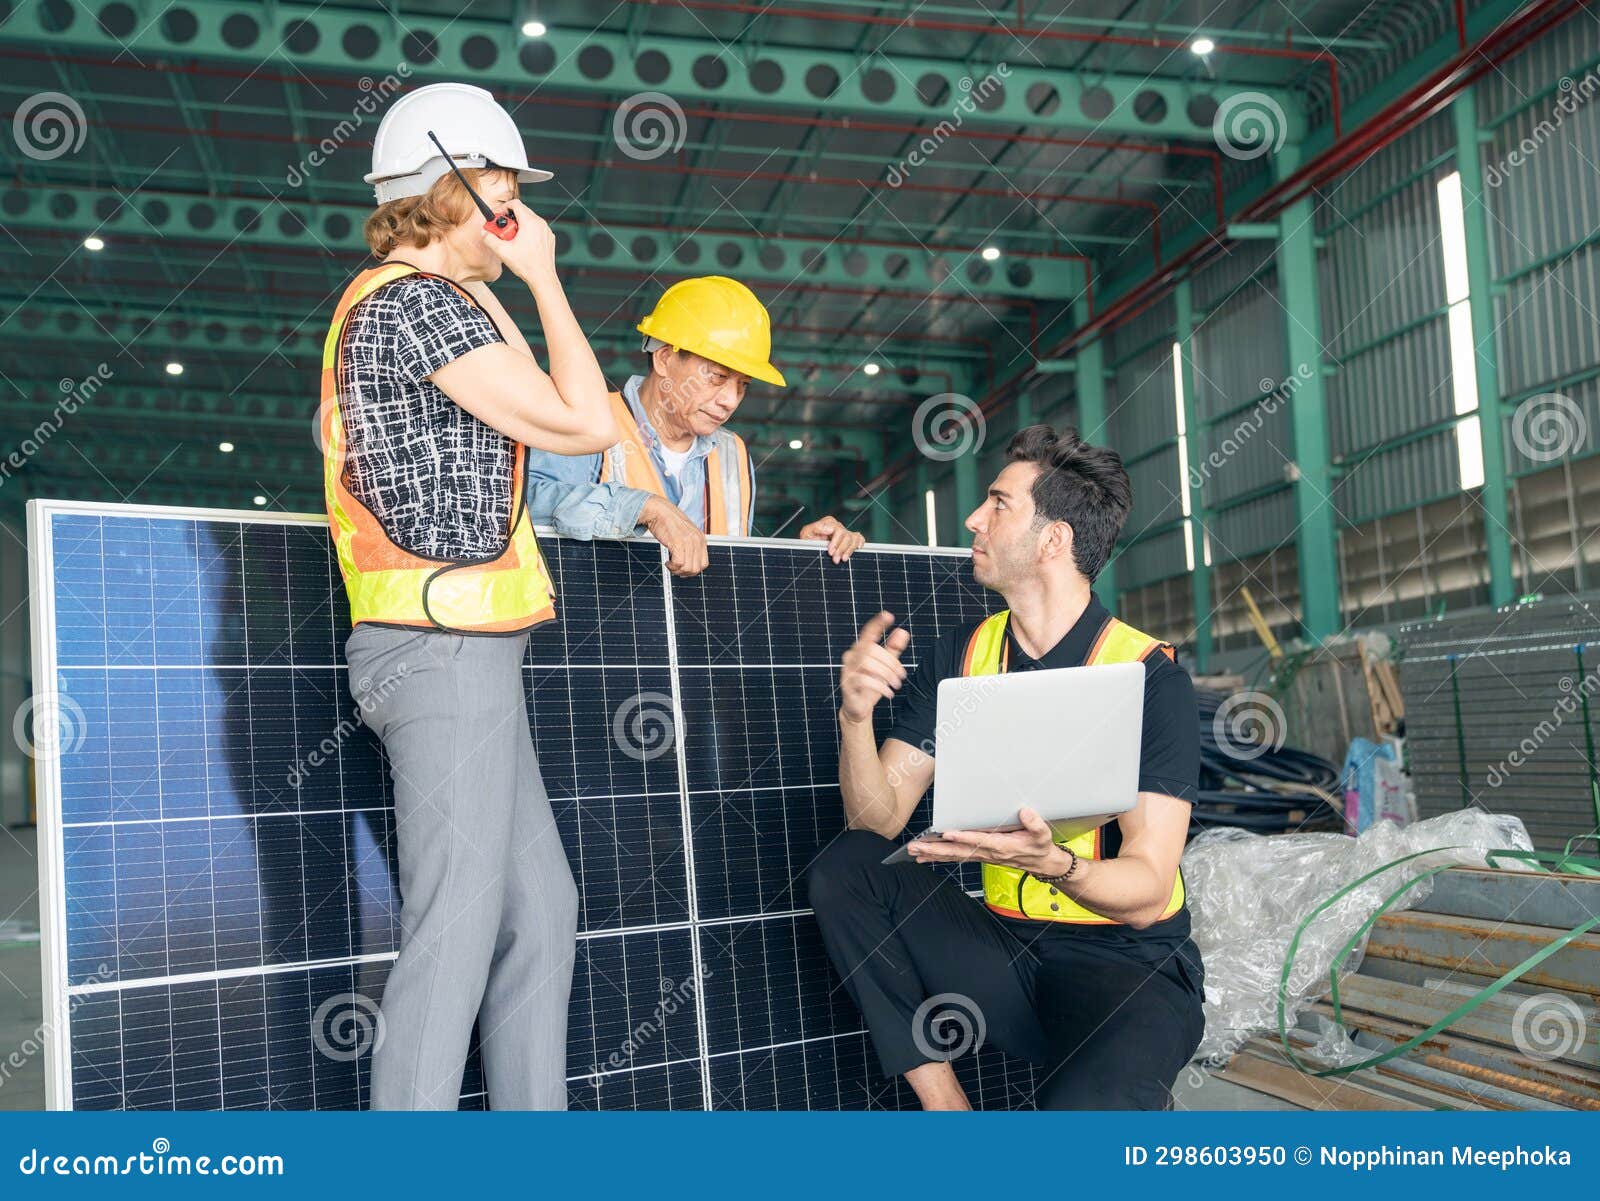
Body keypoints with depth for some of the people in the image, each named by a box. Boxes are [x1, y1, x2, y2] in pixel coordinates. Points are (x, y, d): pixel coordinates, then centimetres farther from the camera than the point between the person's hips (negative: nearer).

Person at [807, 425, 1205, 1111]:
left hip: (1129, 960, -5)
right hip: (1005, 946, 5)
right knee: (843, 871, -17)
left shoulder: (1150, 676, -12)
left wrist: (1051, 862, -37)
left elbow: (1147, 891, -16)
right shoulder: (961, 658, 4)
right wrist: (855, 715, -21)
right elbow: (878, 819, -2)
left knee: (1082, 1108, -35)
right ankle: (946, 1107, -11)